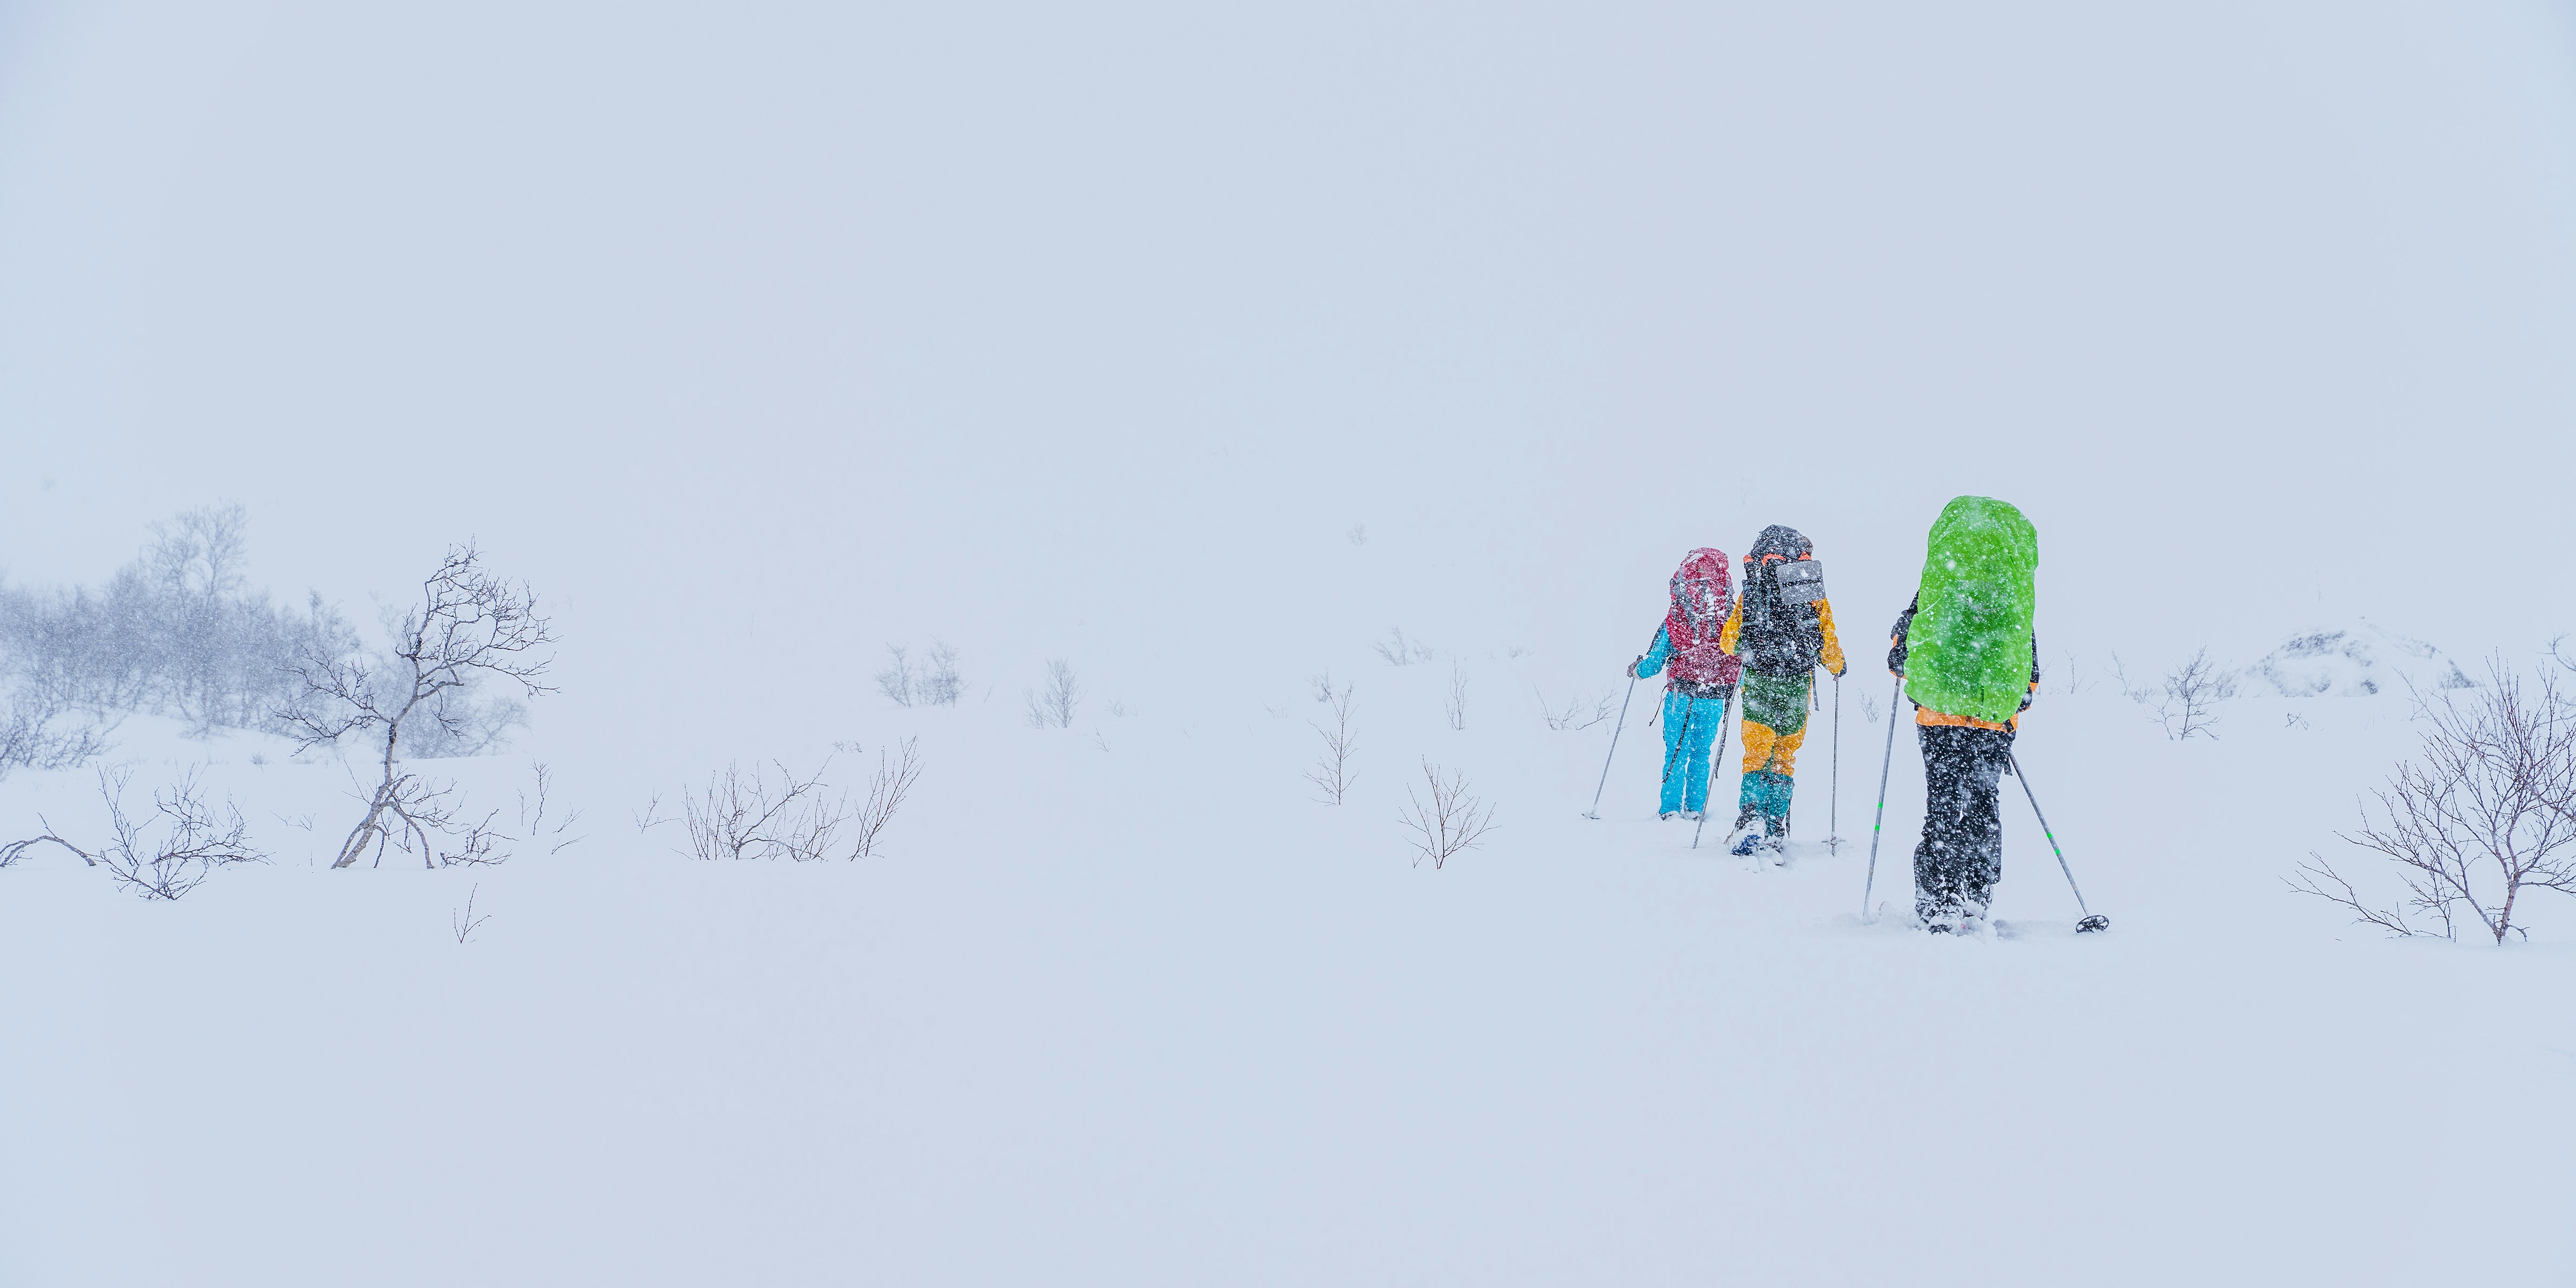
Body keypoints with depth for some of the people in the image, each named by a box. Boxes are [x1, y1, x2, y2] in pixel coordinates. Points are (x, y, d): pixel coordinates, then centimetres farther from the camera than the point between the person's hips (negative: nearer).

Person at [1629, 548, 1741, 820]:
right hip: (1715, 699, 2)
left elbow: (1655, 661, -4)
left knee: (1676, 752, 7)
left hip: (1682, 696, -2)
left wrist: (1636, 670, 17)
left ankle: (1671, 808, 4)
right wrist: (1729, 691, 21)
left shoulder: (1675, 619, -8)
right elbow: (1742, 661, 4)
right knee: (1701, 753, 13)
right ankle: (1695, 807, 12)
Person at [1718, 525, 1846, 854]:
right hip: (1798, 682, 1)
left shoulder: (1751, 591, 1)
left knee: (1757, 753, 3)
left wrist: (1741, 647, 31)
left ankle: (1751, 820, -15)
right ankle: (1776, 831, 10)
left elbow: (1728, 641, 7)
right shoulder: (1814, 593, 2)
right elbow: (1829, 642, 6)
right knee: (1785, 755, 11)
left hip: (1759, 679, -1)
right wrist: (1838, 666, 28)